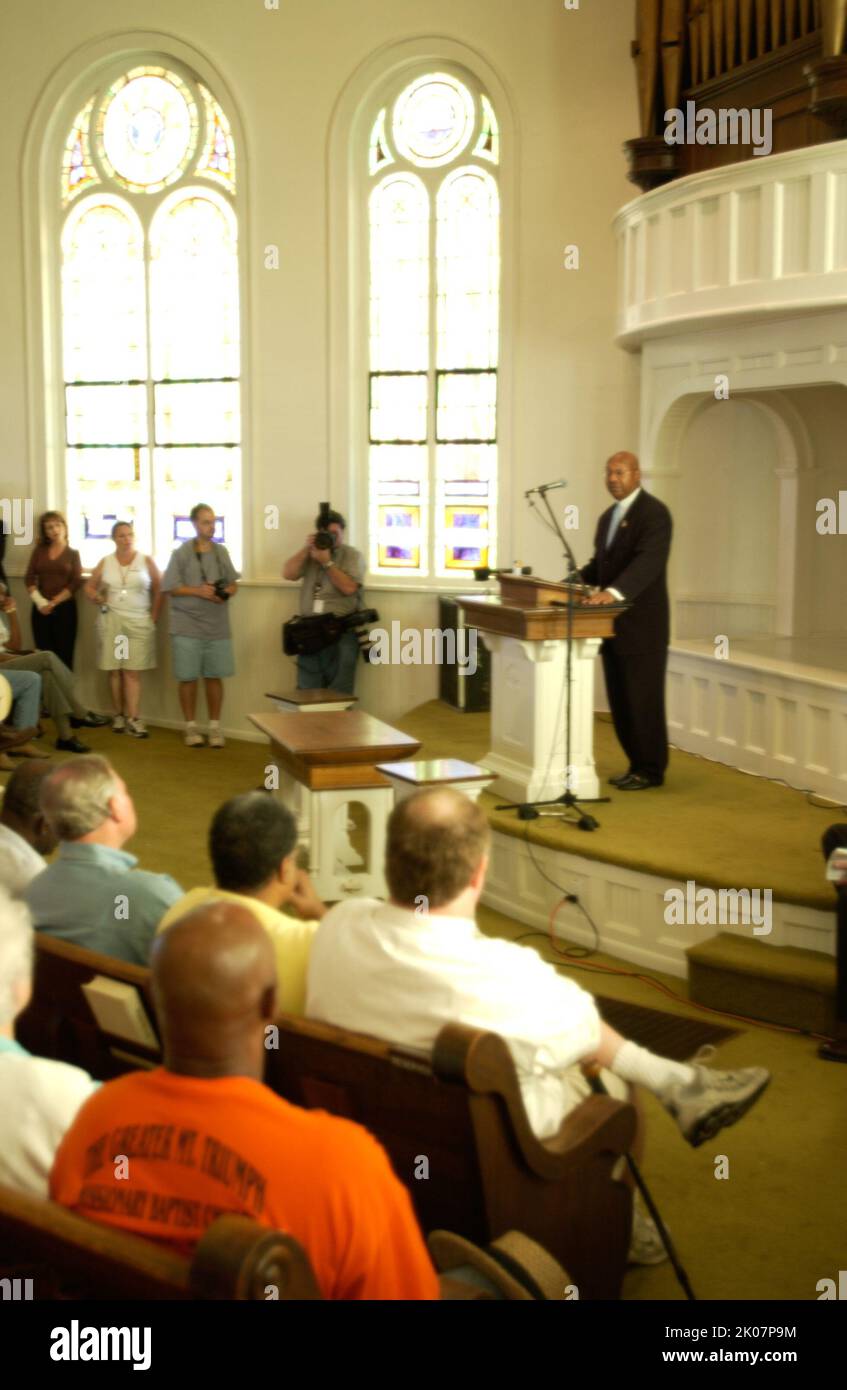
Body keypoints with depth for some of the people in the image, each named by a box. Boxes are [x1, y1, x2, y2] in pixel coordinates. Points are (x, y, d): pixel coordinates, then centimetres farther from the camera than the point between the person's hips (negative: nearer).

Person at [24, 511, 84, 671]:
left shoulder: (73, 553, 6)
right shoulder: (39, 551, 11)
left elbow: (76, 583, -4)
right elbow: (29, 578, 5)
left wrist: (54, 602, -12)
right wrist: (39, 601, -11)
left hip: (65, 608, -2)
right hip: (41, 609, 2)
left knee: (64, 655, -6)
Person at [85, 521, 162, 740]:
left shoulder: (146, 561, 3)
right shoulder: (106, 562, 7)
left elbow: (158, 590, 5)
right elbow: (90, 586, 16)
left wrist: (154, 617, 0)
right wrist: (95, 596, -5)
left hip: (139, 622, -1)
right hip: (111, 620, 1)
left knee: (133, 671, -5)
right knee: (114, 670, 1)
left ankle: (132, 719, -8)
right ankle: (119, 715, 9)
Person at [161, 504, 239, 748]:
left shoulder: (222, 552, 9)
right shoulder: (181, 554, -2)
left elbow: (233, 585, 13)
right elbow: (171, 588, -5)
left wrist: (226, 592, -9)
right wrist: (198, 591, -17)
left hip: (217, 626, 3)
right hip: (187, 626, -3)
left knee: (214, 677, 5)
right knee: (188, 677, 2)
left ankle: (214, 726, 14)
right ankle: (191, 727, 12)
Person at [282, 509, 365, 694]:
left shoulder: (353, 556, 4)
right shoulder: (310, 554, 16)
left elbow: (348, 587, -10)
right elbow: (288, 573, 3)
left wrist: (327, 562, -11)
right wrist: (306, 548, -3)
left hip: (341, 631, -4)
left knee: (337, 695, -4)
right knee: (307, 693, 5)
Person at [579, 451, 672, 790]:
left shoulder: (654, 512, -11)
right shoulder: (608, 517, 18)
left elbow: (649, 561, -24)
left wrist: (614, 591, -38)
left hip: (642, 625, -8)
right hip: (614, 624, 9)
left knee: (643, 700, -2)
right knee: (620, 700, 12)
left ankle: (650, 771, 9)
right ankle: (637, 765, 23)